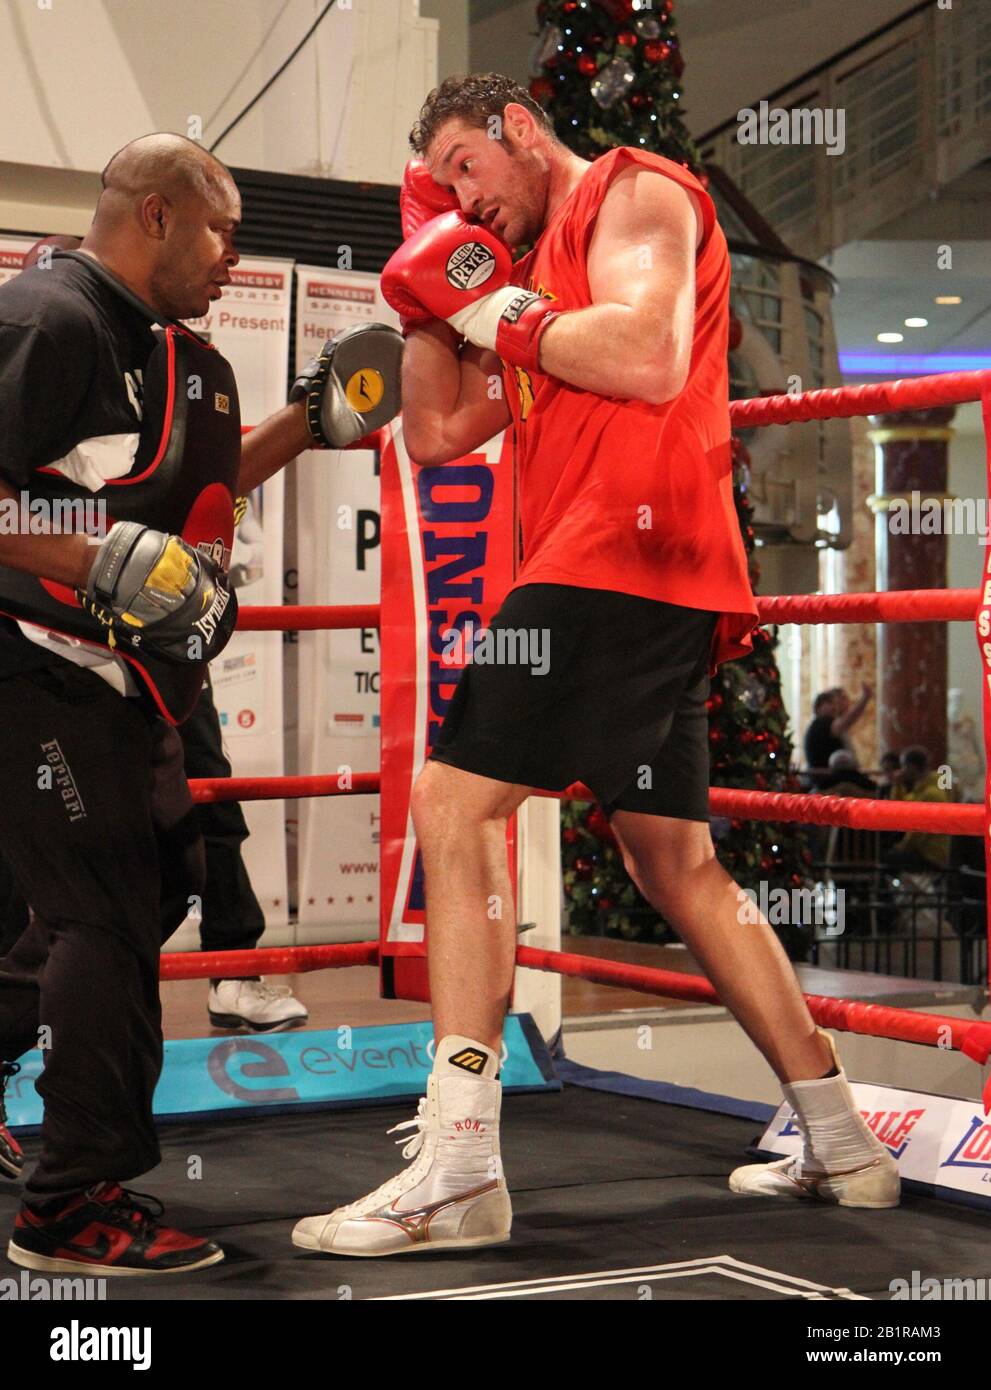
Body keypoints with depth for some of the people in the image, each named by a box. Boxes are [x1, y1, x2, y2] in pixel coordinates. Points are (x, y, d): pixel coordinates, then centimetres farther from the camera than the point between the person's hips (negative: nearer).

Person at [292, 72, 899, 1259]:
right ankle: (838, 1141, 21)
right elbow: (438, 434, 26)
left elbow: (649, 361, -19)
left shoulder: (635, 192, 0)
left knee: (455, 801, -16)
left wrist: (492, 305, -9)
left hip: (624, 557, -10)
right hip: (637, 583, 10)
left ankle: (458, 1168, -21)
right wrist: (430, 300, 17)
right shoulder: (540, 267, 28)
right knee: (675, 863, 14)